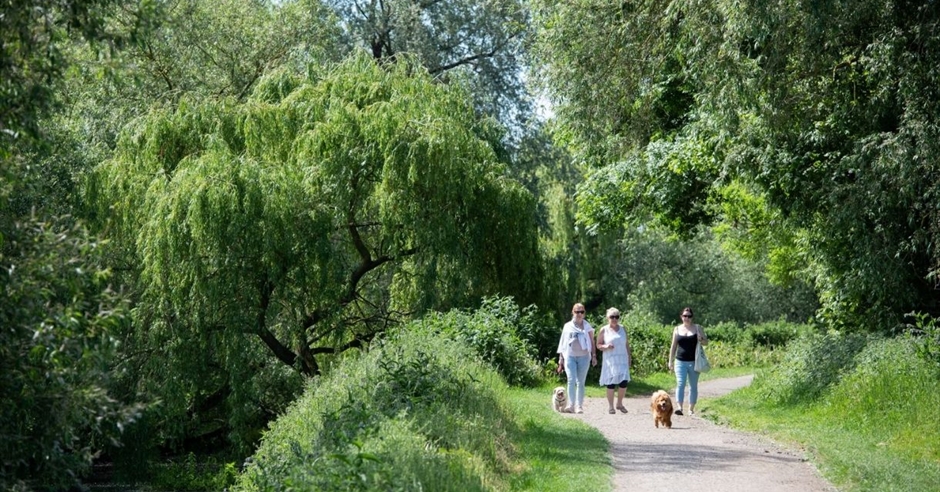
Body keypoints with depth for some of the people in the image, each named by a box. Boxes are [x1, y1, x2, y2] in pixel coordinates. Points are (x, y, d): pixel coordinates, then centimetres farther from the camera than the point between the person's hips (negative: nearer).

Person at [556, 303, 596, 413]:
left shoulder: (587, 326, 8)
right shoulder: (568, 326, 9)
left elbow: (592, 342, 11)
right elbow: (562, 342, 12)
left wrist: (594, 355, 4)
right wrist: (561, 357, 8)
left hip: (583, 356, 0)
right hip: (570, 356, 0)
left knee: (581, 382, 3)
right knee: (571, 380, -13)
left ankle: (579, 406, 5)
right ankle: (571, 405, -14)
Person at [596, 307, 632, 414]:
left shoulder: (623, 329, 11)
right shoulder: (603, 330, 2)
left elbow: (627, 344, 14)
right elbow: (598, 345, 4)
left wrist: (629, 357, 10)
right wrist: (606, 347, -16)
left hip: (622, 359, 2)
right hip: (610, 360, -2)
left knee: (624, 382, -6)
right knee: (611, 383, -3)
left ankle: (620, 404, 14)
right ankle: (611, 406, 9)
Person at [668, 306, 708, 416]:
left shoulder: (697, 328, 6)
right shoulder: (677, 329, 9)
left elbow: (706, 342, 8)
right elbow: (673, 346, 13)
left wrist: (701, 339, -15)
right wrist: (670, 361, 9)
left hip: (694, 362, 0)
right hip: (680, 362, 0)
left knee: (693, 386, 6)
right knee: (680, 383, -14)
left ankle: (691, 408, 15)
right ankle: (679, 407, -25)